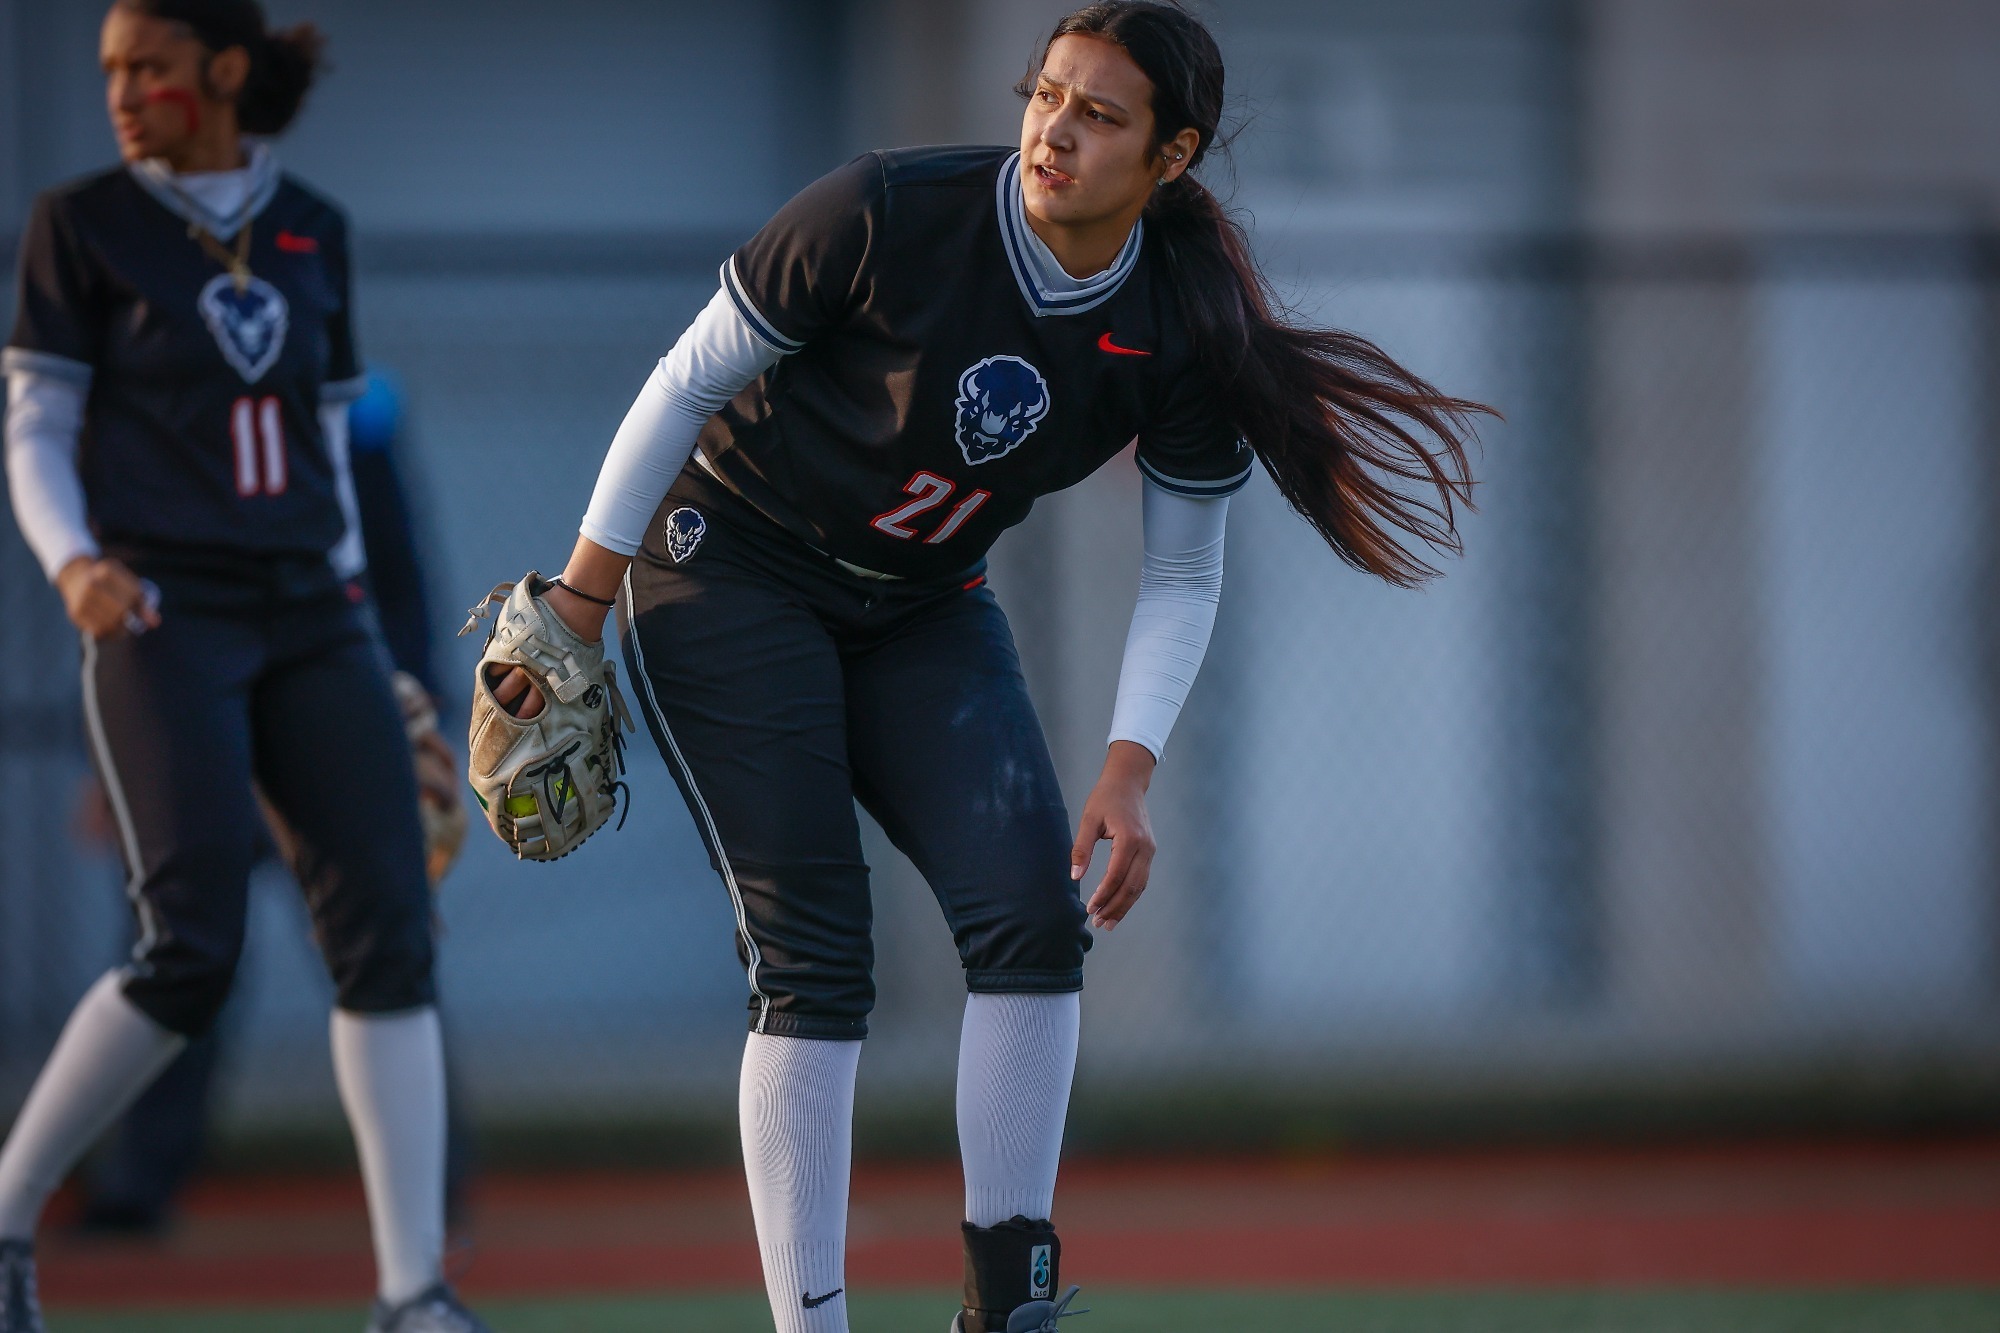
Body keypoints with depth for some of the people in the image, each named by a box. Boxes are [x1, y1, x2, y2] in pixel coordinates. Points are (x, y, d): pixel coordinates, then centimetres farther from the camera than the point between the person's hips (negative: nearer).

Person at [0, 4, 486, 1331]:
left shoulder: (312, 232, 12)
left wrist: (349, 595, 13)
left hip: (309, 620, 4)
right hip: (163, 617, -4)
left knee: (387, 925, -8)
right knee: (191, 955, -16)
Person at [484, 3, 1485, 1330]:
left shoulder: (1183, 336, -14)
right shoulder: (890, 216, -25)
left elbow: (1181, 578, -5)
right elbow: (690, 383, -14)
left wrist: (1130, 772, -19)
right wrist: (580, 607, -12)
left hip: (924, 612, 4)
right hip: (732, 568, -4)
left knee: (1034, 913, -12)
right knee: (814, 961, -13)